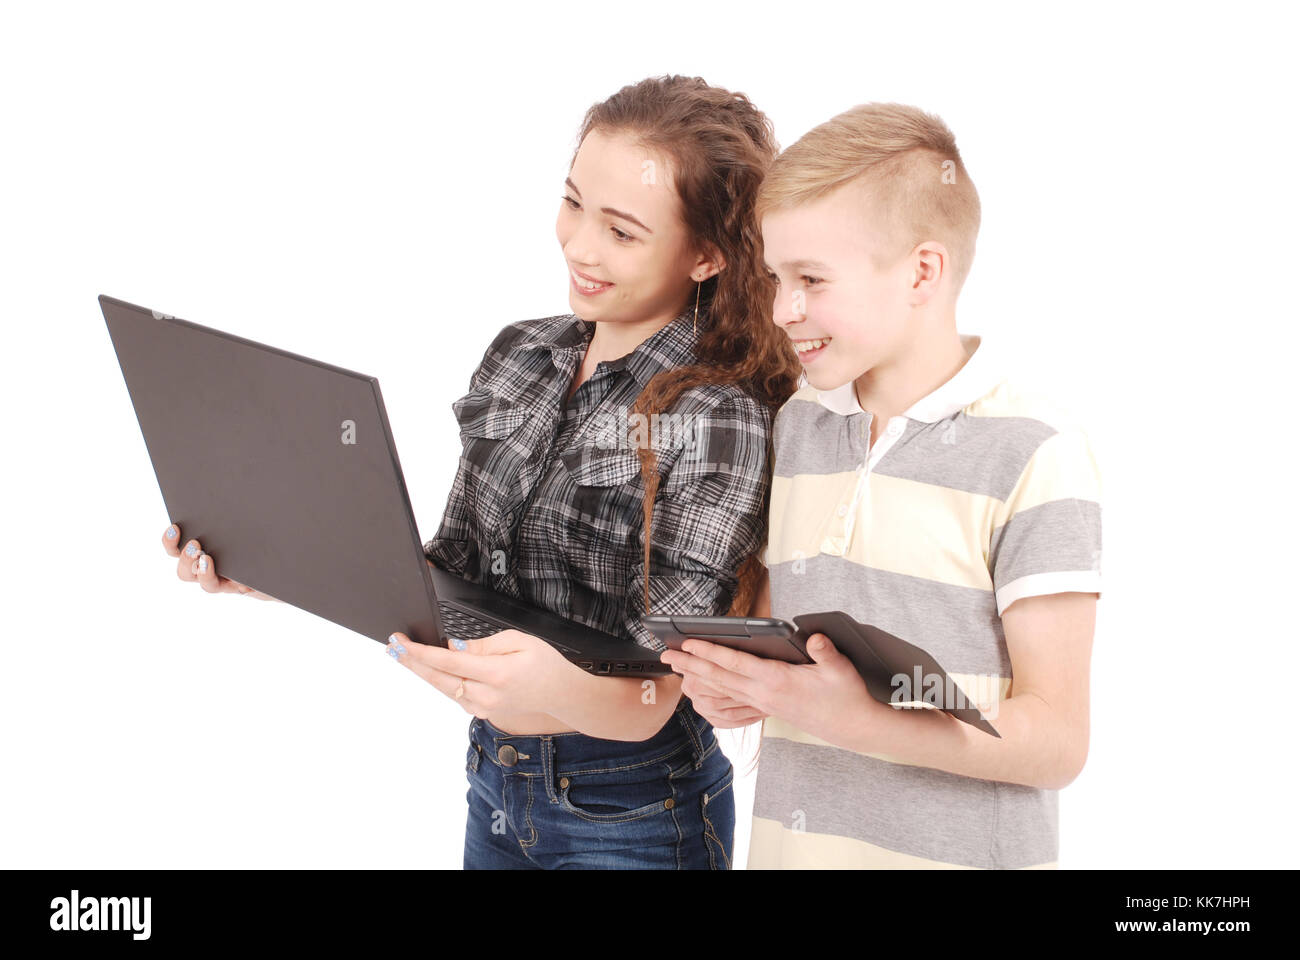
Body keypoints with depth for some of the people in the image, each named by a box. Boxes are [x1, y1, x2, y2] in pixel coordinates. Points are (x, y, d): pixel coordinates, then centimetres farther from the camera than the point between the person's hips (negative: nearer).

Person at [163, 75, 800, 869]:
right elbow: (454, 570, 6)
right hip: (496, 781, 6)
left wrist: (561, 691, -44)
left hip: (630, 822, -6)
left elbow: (650, 700, -23)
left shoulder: (720, 420, -21)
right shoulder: (520, 357, 0)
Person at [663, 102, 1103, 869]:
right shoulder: (794, 427, 6)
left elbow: (1058, 740, -15)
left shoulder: (1036, 457, -13)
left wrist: (856, 721, -27)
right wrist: (734, 684, -8)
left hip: (958, 850, -5)